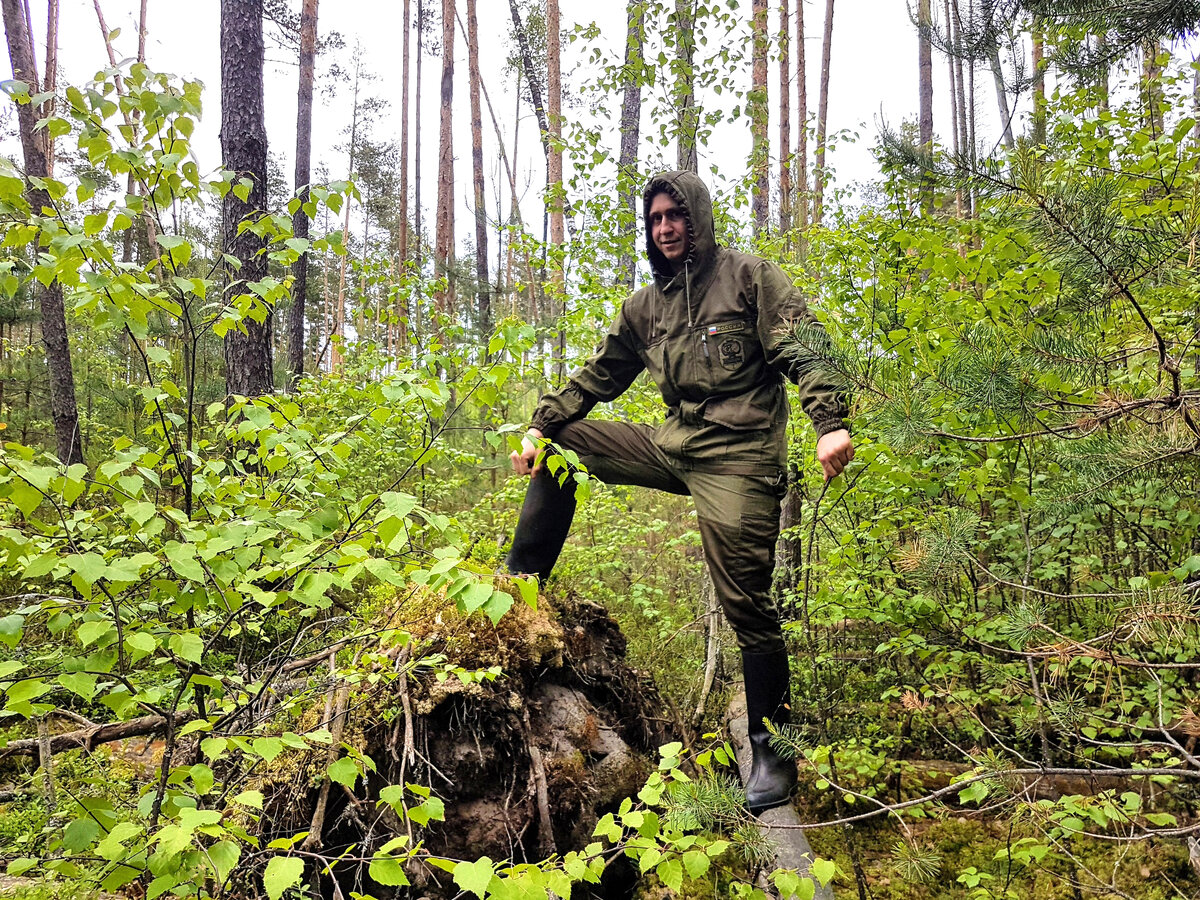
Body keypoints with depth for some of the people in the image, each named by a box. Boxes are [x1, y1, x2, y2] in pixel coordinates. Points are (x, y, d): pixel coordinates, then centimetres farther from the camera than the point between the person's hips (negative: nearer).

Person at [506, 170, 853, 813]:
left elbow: (805, 350, -8)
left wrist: (830, 422, -24)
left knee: (748, 607, -6)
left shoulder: (750, 278, 1)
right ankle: (519, 582, 9)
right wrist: (540, 425, 11)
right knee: (560, 444, 3)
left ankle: (770, 749, 9)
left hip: (738, 459, -6)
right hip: (671, 446, 6)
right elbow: (598, 376, 21)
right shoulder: (645, 306, 18)